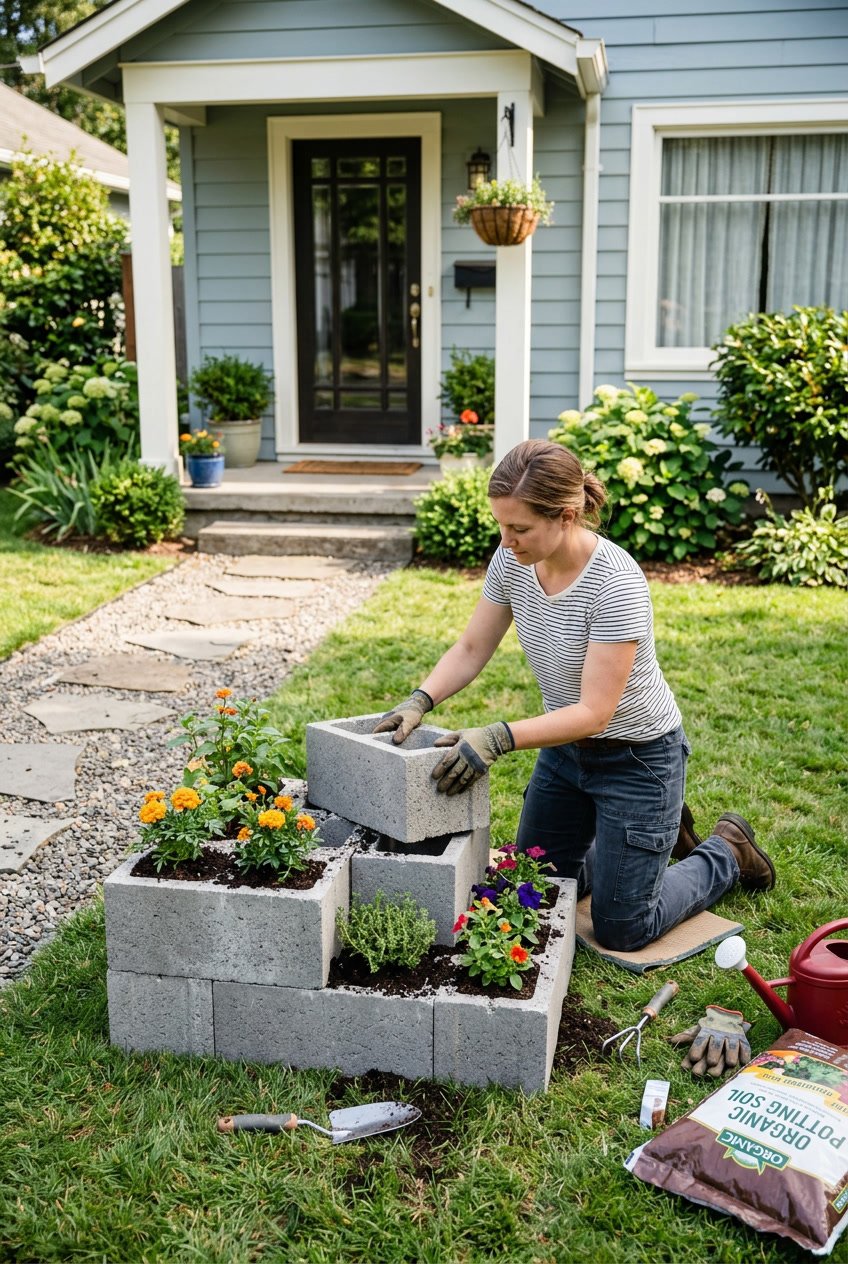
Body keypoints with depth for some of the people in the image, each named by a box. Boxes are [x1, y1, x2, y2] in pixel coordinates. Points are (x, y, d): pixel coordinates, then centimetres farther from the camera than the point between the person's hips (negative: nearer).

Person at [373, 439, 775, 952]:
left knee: (621, 931, 2)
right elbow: (471, 650, -4)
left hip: (637, 755, -7)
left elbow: (594, 713, -31)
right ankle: (660, 833, 36)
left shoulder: (615, 583, -33)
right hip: (566, 745, 7)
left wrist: (499, 737, -41)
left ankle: (727, 852, 27)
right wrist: (420, 701, -21)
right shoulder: (513, 562, -13)